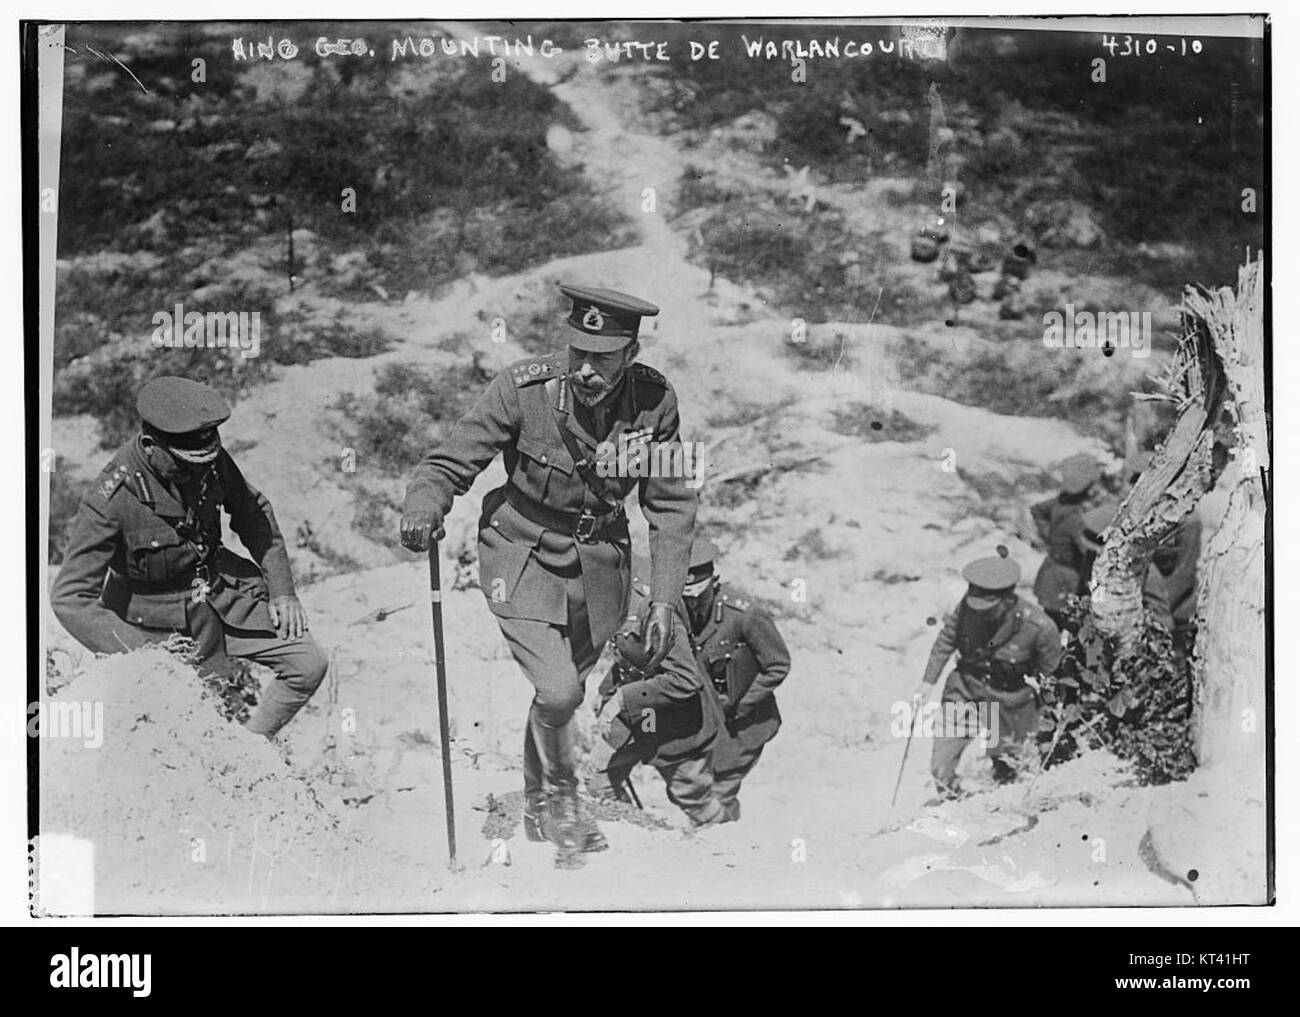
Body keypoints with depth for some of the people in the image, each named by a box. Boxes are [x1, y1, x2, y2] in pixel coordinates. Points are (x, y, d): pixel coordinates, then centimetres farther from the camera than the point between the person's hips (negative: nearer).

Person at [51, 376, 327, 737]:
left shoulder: (211, 460, -14)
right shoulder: (110, 499, -28)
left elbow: (253, 513, 7)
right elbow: (70, 598, -26)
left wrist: (281, 589, 1)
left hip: (222, 590, 5)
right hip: (155, 618, -5)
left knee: (308, 664, -3)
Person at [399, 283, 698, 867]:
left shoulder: (654, 401, -15)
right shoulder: (523, 389, -24)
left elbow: (671, 506, -5)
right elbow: (451, 463, -17)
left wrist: (664, 600, -9)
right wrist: (423, 511, -39)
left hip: (599, 564, 3)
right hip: (522, 556, -3)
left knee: (564, 689, 17)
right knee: (558, 694, -16)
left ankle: (536, 805, 44)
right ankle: (560, 798, 16)